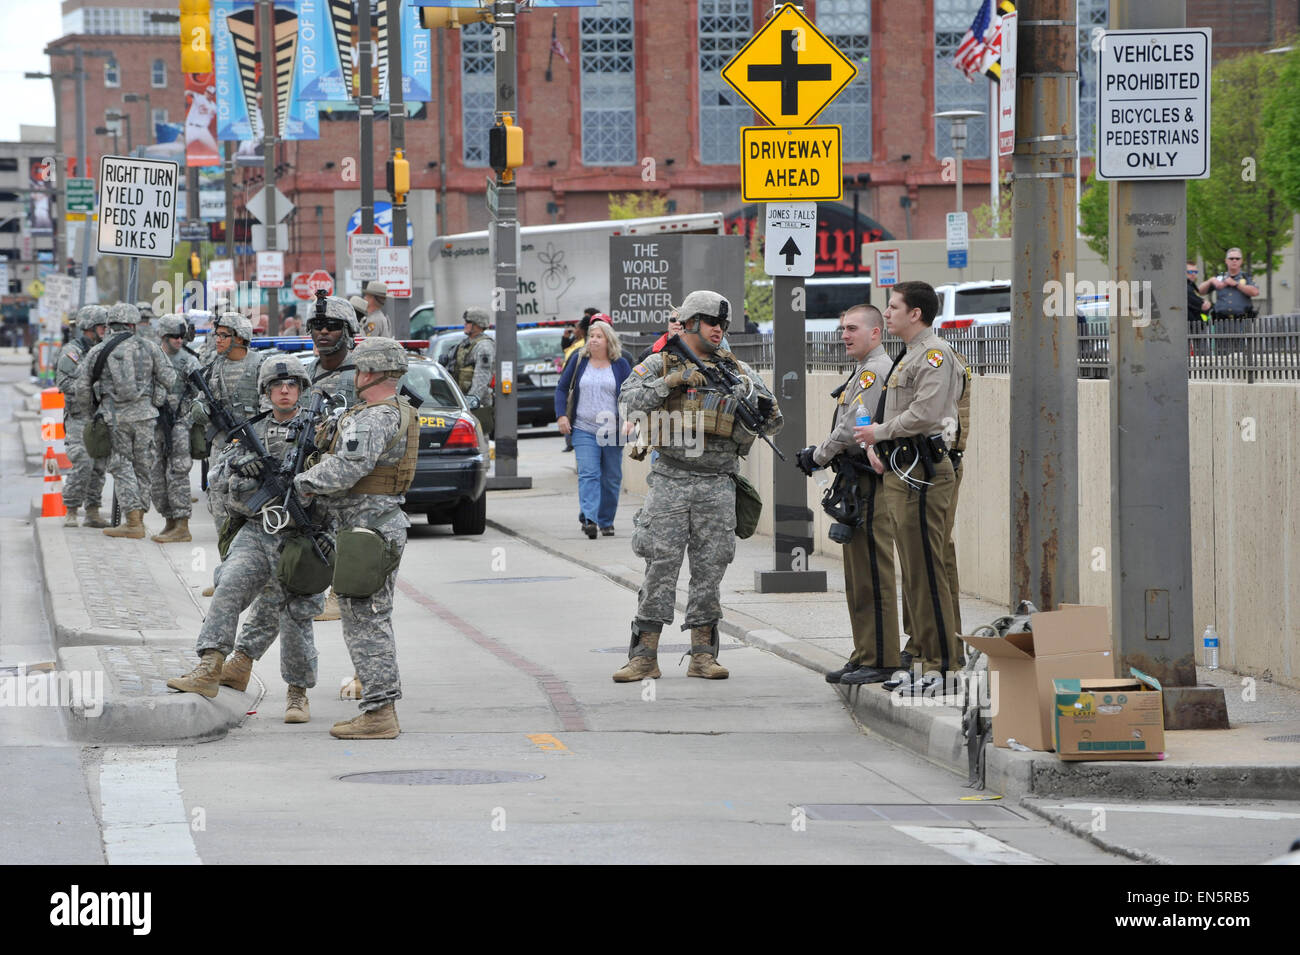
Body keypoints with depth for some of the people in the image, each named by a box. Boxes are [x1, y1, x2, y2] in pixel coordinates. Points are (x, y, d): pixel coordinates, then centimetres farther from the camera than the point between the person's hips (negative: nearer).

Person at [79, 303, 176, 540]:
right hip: (144, 414, 2)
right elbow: (169, 378, 1)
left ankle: (134, 522, -8)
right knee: (142, 467, 13)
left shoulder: (96, 352, 0)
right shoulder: (148, 347, 1)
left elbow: (82, 387, 6)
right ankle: (138, 519, 18)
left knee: (122, 468, 3)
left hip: (115, 416, -2)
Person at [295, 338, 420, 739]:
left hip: (367, 528, -11)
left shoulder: (374, 419, -18)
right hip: (382, 525, 11)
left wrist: (301, 482, -15)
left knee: (365, 622, -7)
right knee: (374, 621, 15)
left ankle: (378, 714, -7)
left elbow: (346, 469, -27)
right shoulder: (399, 412, 15)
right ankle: (383, 710, 19)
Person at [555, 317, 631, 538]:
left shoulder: (620, 365, 4)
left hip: (613, 431, 0)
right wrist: (561, 415, 0)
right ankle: (589, 519, -26)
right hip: (584, 430, 0)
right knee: (588, 474, -15)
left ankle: (606, 521, 20)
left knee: (611, 479, 7)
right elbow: (562, 388, 12)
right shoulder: (579, 362, 7)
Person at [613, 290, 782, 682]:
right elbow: (630, 402, -11)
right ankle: (644, 657, -2)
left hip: (718, 484, 3)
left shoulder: (736, 371, 12)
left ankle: (703, 655, 10)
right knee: (660, 566, -5)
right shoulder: (662, 364, 5)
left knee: (710, 569, 3)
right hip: (671, 482, -3)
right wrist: (671, 381, -18)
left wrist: (765, 411, -9)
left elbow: (772, 424, 12)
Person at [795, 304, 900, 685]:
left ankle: (880, 660, -7)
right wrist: (819, 454, 13)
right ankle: (864, 657, 19)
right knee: (857, 576, 13)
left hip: (869, 482, -11)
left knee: (873, 573, -9)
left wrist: (818, 456, -6)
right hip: (856, 482, 11)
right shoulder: (863, 371, 21)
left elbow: (853, 431, -20)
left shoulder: (875, 371, -13)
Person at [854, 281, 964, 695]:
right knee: (912, 572, 12)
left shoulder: (935, 354, -11)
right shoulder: (908, 357, 22)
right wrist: (874, 445, 9)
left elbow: (925, 412, -22)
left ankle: (943, 664, -10)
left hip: (923, 470, -11)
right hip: (901, 471, 11)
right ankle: (927, 658, 17)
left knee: (927, 569, -11)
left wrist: (880, 432, -11)